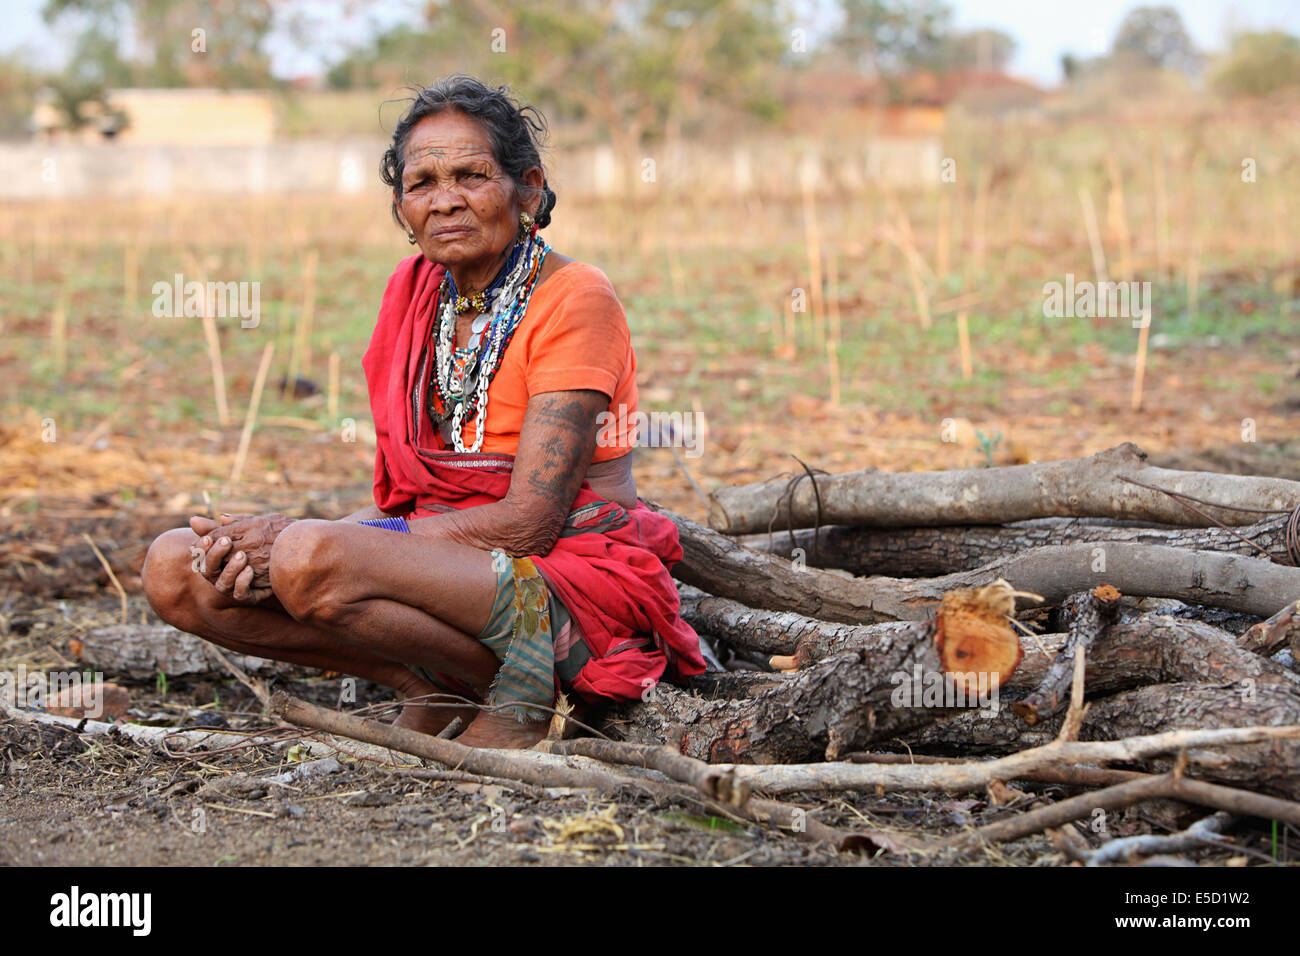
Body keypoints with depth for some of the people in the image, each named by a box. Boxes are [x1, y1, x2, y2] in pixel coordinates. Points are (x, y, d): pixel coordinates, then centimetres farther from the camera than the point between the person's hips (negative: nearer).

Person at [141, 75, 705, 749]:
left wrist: (294, 544, -20)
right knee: (175, 571, -8)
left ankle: (515, 700, -10)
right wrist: (269, 545, -16)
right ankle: (433, 688, -3)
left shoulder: (574, 300, -11)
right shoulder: (413, 292, 9)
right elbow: (399, 499, 6)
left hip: (576, 586, -7)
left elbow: (528, 520, -18)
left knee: (309, 561, -32)